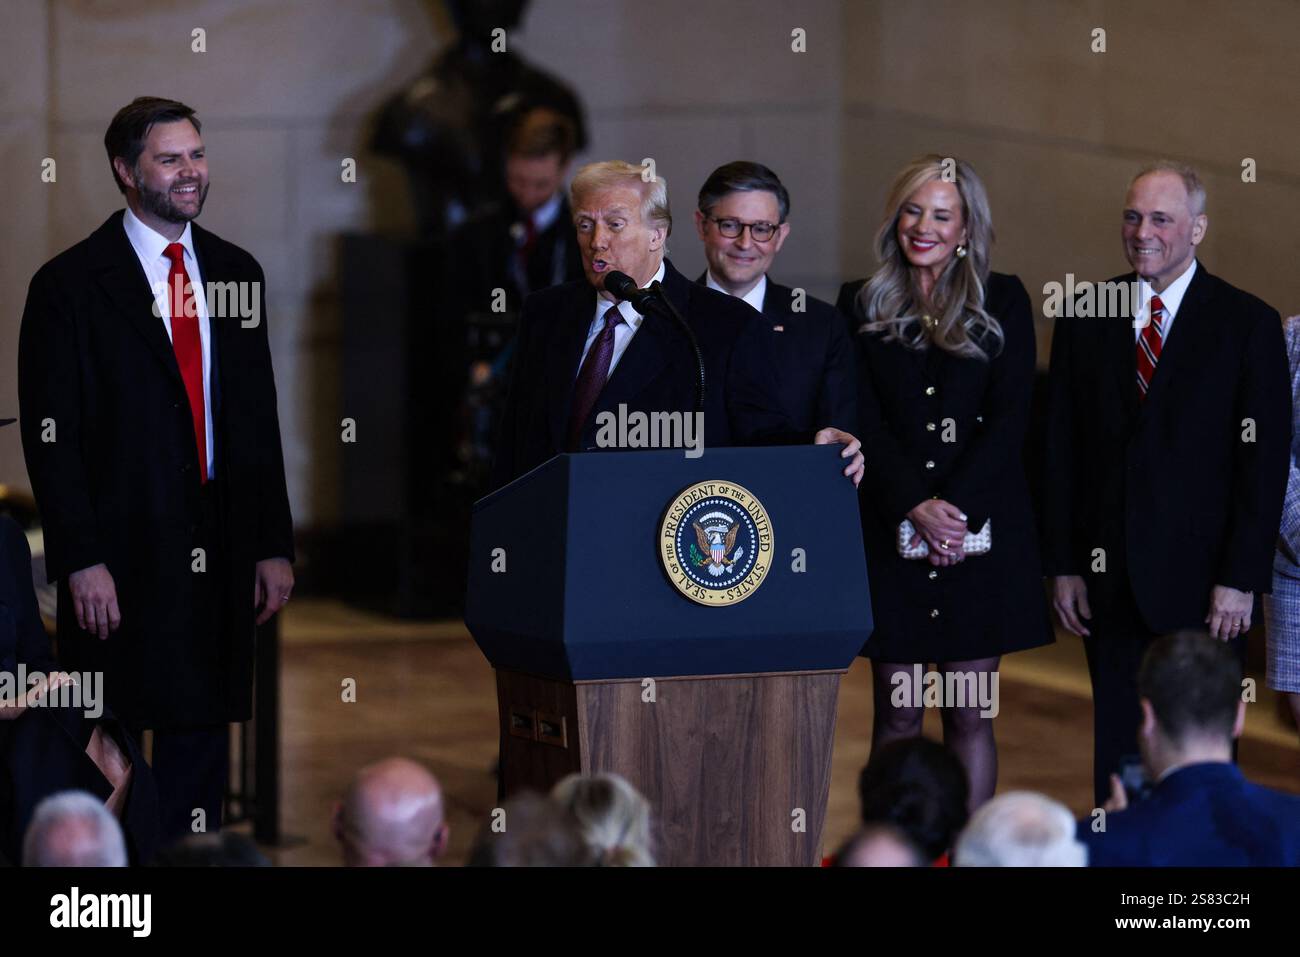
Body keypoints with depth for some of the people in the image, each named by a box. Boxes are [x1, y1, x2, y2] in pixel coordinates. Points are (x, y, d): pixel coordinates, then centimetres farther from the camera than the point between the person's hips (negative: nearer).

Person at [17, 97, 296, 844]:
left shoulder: (235, 272, 11)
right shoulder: (71, 285, -5)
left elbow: (259, 418, 13)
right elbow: (51, 437, -8)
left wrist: (275, 544, 8)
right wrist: (81, 562, -14)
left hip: (218, 555, 5)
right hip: (123, 553, -5)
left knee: (201, 734, 10)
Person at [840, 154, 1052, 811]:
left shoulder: (1003, 303, 6)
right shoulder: (863, 306, 7)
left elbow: (1010, 419, -2)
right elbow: (864, 423, 0)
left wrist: (954, 505, -13)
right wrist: (916, 506, -14)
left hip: (982, 529, 0)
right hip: (891, 532, 1)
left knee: (970, 714, 1)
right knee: (896, 714, 2)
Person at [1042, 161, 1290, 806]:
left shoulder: (1248, 325, -2)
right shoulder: (1085, 319, 8)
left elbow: (1264, 462, -5)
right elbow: (1061, 451, 9)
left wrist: (1241, 578, -11)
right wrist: (1063, 565, 3)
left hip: (1202, 581, -3)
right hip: (1111, 579, 3)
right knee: (1116, 749, 6)